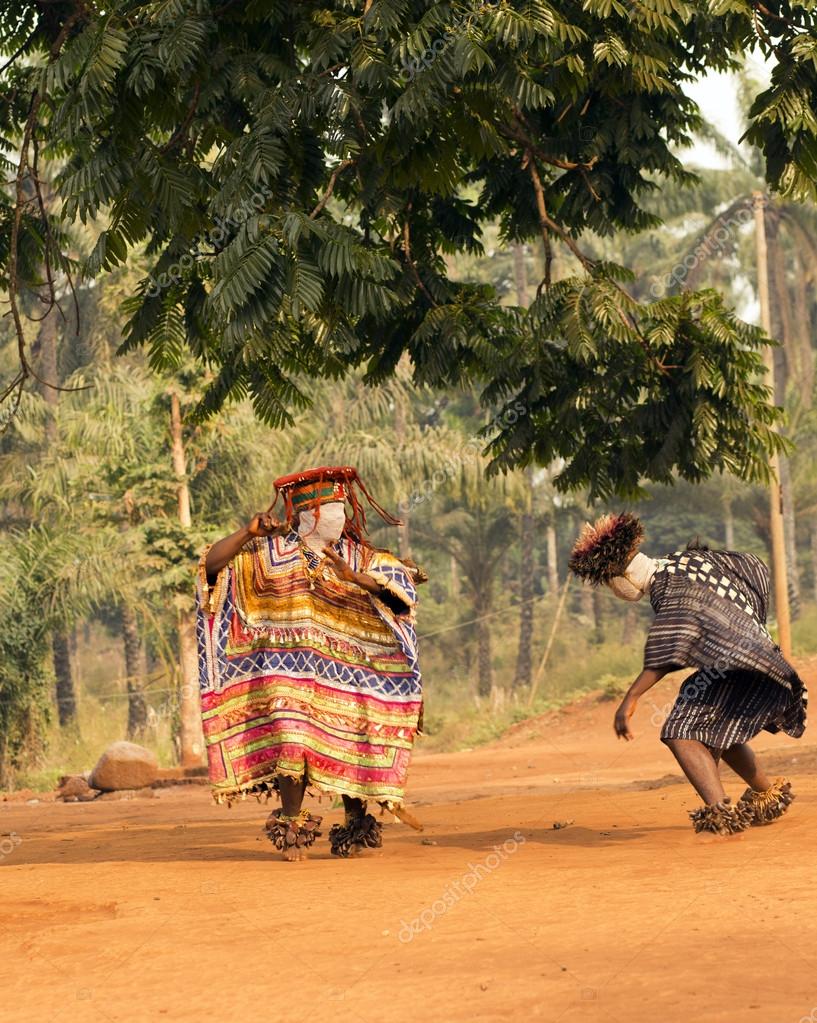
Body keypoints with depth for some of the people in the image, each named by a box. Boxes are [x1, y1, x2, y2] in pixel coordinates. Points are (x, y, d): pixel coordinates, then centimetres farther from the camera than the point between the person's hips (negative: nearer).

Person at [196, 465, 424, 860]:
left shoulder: (358, 557, 9)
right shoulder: (271, 551, 4)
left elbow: (401, 587, -3)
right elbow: (213, 563, -2)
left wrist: (353, 577, -15)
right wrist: (247, 533, -15)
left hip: (345, 674, 2)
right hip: (290, 671, -2)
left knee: (351, 745, -1)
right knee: (292, 743, -13)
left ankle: (356, 828, 12)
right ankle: (291, 827, -3)